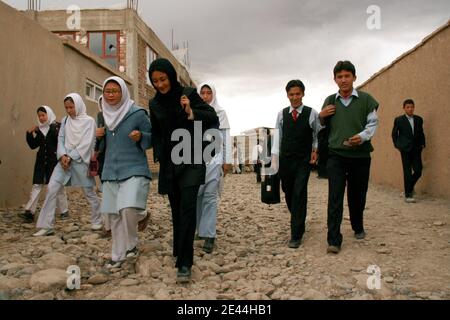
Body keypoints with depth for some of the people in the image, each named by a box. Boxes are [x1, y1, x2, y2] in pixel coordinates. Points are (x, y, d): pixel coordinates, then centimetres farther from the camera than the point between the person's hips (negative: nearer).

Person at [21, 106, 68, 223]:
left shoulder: (57, 126, -4)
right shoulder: (40, 130, 12)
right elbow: (33, 145, 13)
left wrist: (53, 127, -20)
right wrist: (30, 133, 2)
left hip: (54, 161, -5)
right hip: (41, 161, 5)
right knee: (36, 185, 0)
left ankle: (64, 211, 17)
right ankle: (29, 211, -2)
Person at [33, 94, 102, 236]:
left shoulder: (89, 121, -3)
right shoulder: (65, 120, 12)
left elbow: (86, 144, -10)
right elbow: (60, 139, 8)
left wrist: (71, 157, -14)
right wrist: (62, 155, -10)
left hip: (81, 160, -4)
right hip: (65, 159, 4)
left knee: (89, 192, 5)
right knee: (52, 189, -8)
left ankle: (97, 221, 25)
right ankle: (46, 226, -2)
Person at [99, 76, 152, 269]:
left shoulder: (137, 114, -6)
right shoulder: (103, 116, 11)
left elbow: (153, 138, 0)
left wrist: (141, 137, -20)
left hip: (134, 170, -5)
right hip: (111, 172, 5)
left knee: (128, 209, -24)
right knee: (114, 215, 8)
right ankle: (119, 255, 22)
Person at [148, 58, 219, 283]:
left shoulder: (188, 93, -4)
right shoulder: (154, 103, 9)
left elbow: (213, 118, -7)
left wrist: (192, 113, -23)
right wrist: (158, 155, 10)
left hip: (190, 160, -4)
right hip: (168, 163, 5)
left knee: (187, 208, -13)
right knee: (176, 209, 10)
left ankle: (184, 263, -13)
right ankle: (180, 252, 24)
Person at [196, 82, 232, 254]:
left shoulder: (220, 113, 7)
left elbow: (226, 138, 6)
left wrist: (227, 161, 1)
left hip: (214, 158, -1)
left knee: (210, 196, -6)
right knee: (196, 194, 1)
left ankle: (209, 236, -5)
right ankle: (198, 228, 19)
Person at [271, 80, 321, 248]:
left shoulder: (312, 113, -1)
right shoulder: (282, 114, 5)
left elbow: (319, 134, 7)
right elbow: (278, 136, 3)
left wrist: (316, 150, -7)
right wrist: (275, 160, -2)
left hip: (304, 160, -3)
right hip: (285, 160, 3)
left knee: (299, 194, -10)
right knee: (289, 193, 12)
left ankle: (296, 235, -3)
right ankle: (298, 223, 36)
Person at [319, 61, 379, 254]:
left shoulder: (366, 99, 2)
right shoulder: (329, 101, 9)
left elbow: (373, 123, 1)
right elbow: (324, 125, 19)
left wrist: (362, 136, -19)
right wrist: (321, 116, -3)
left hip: (360, 154, 0)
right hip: (336, 155, 0)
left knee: (358, 194, 13)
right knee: (335, 197, -8)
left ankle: (358, 227, 38)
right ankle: (334, 240, -7)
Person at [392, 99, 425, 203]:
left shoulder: (419, 119, 9)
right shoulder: (399, 120, -1)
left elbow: (421, 133, 16)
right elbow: (394, 134, 6)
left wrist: (422, 144, 5)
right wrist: (397, 145, 1)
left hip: (416, 150, 4)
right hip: (405, 149, -3)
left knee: (418, 171, 1)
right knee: (407, 172, -1)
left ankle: (410, 187, 28)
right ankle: (408, 195, 6)